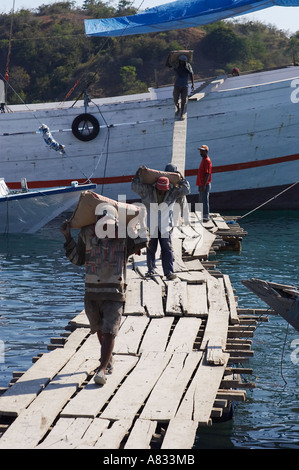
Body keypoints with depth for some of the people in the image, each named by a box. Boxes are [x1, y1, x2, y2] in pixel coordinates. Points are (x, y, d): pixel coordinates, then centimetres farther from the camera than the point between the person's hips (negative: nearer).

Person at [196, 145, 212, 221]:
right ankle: (203, 216, 21)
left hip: (205, 185, -10)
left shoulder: (207, 160, -14)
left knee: (205, 201, -7)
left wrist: (204, 185, -24)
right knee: (201, 201, 15)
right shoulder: (203, 160, 17)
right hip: (202, 184, 10)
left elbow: (208, 174, -20)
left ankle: (206, 217, -4)